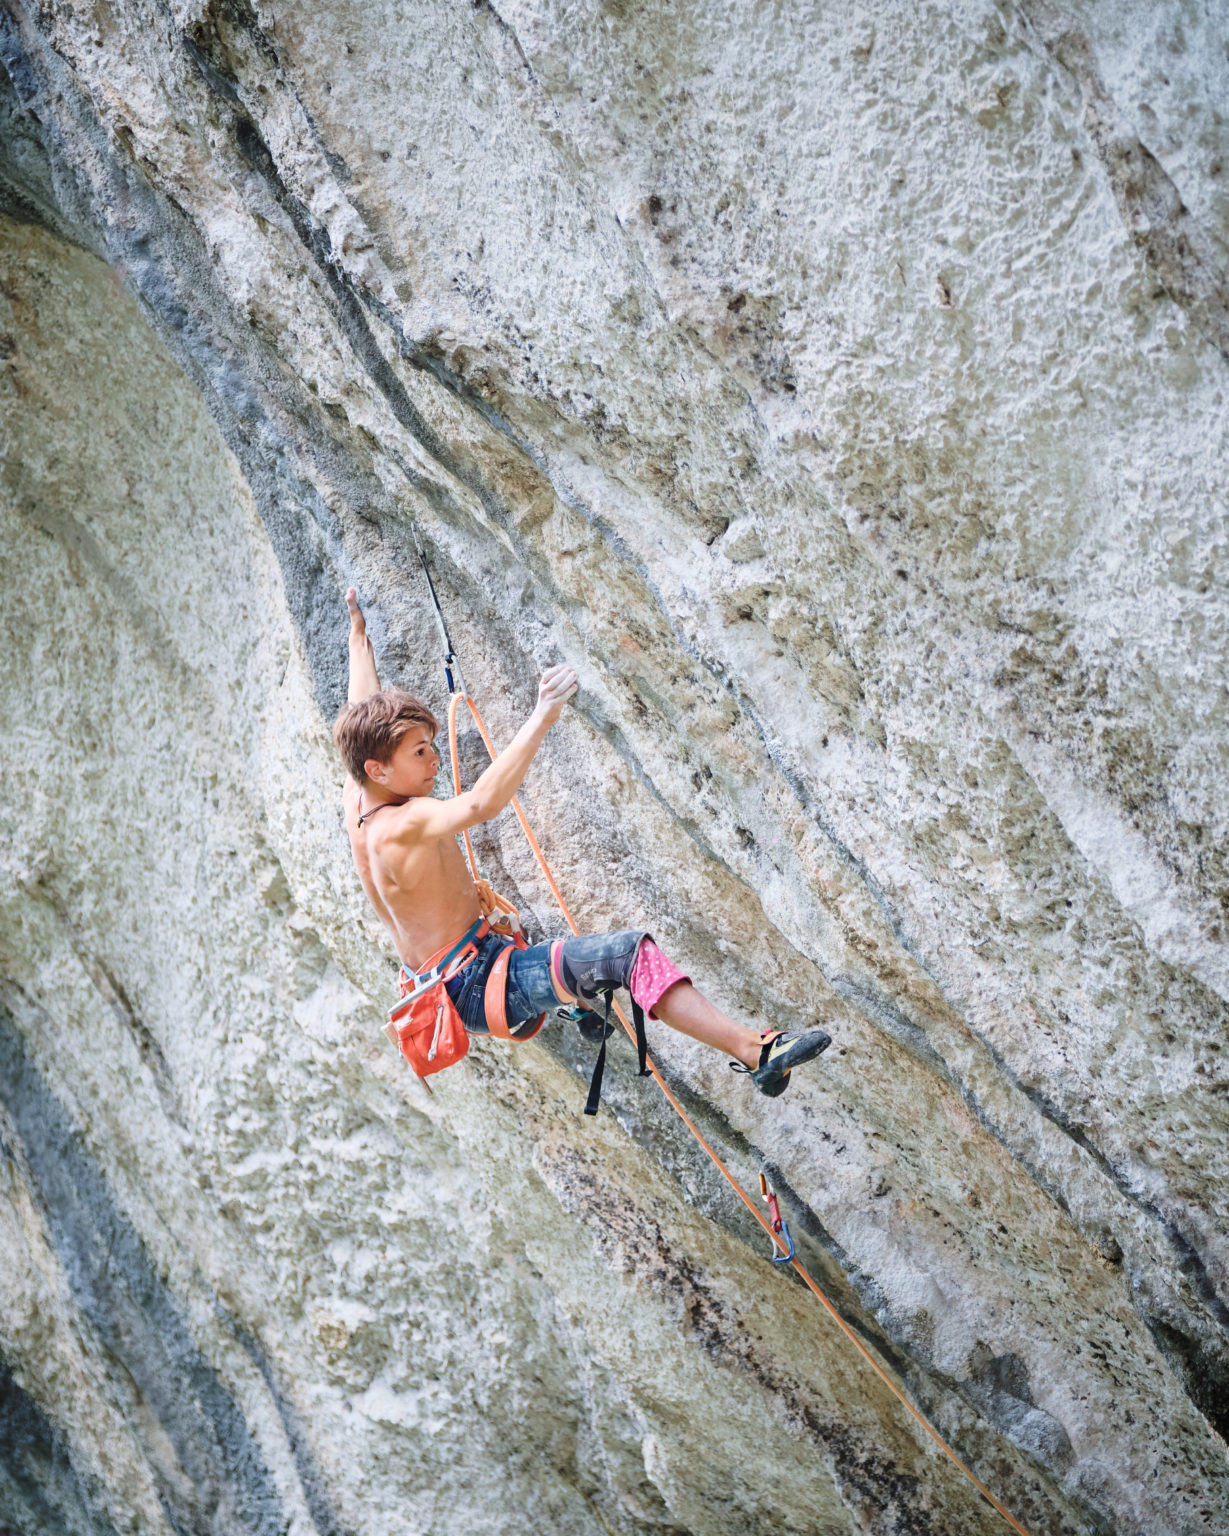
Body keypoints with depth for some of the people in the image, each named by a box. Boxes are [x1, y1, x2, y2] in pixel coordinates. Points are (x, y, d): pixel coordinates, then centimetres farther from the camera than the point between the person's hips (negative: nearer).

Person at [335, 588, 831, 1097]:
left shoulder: (357, 798, 4)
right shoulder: (402, 826, -25)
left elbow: (365, 709, 21)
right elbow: (480, 804, -46)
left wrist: (359, 634, 33)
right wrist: (541, 718, -48)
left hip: (448, 987, 11)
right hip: (478, 988, -11)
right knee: (629, 953, -29)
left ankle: (570, 1003, 72)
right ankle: (755, 1051, -38)